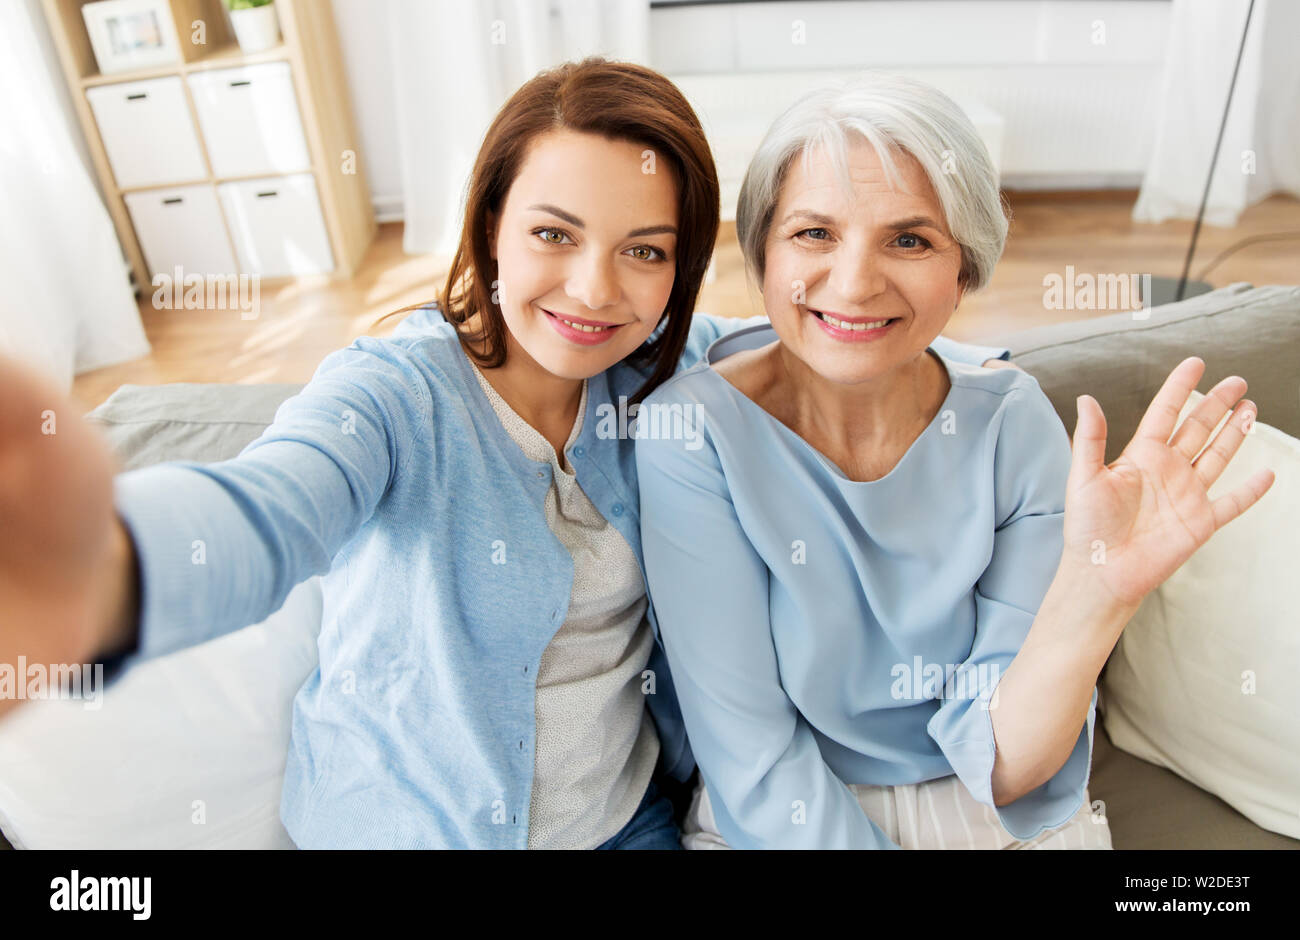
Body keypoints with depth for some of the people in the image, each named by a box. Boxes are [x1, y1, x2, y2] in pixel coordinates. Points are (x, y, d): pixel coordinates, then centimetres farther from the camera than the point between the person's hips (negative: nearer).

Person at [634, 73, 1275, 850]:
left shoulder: (1014, 423, -11)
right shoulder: (694, 430, -17)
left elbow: (997, 765, -12)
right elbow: (753, 759, -14)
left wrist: (1094, 590, -26)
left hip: (1002, 817, 2)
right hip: (770, 822, -1)